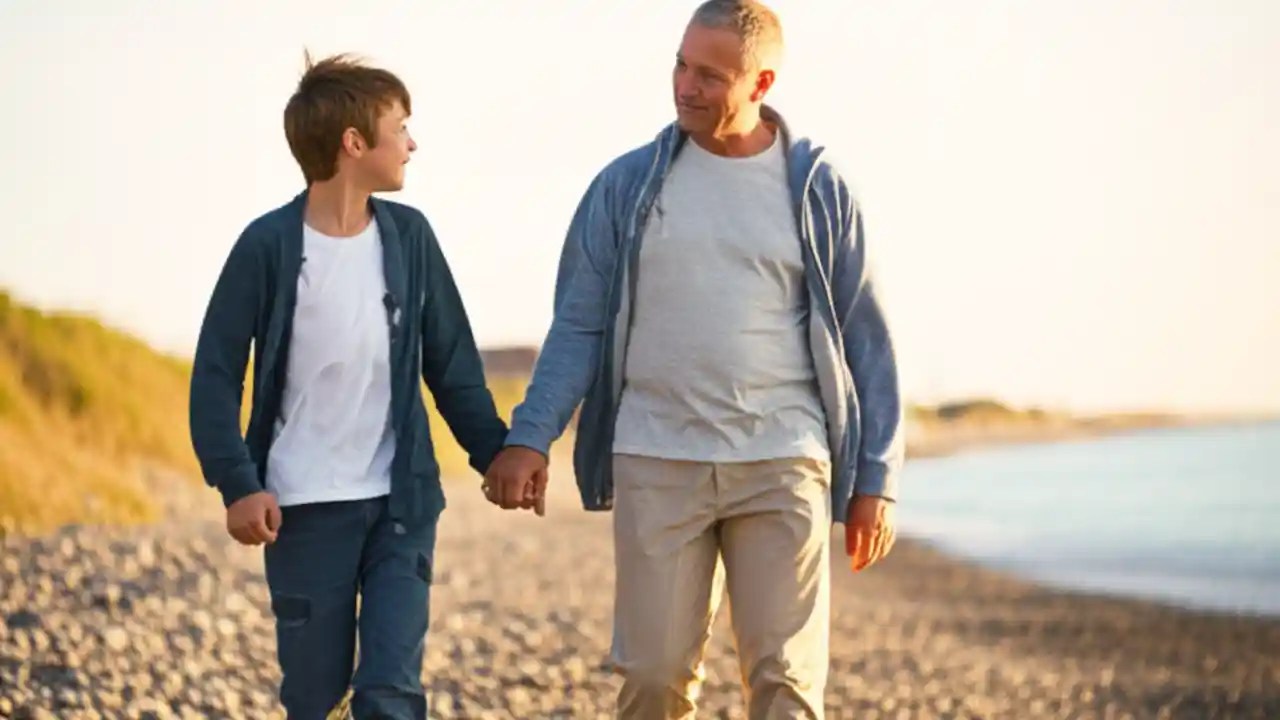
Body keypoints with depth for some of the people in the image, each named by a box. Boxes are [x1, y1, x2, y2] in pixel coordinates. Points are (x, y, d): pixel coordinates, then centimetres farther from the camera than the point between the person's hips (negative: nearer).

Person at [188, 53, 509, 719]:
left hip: (401, 501, 2)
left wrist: (496, 454, 6)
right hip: (304, 509, -2)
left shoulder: (409, 236, 4)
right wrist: (238, 483, -15)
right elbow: (216, 375, -5)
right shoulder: (270, 245, -7)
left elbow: (452, 363, 11)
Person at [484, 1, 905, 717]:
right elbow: (578, 327, 7)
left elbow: (865, 340, 7)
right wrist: (530, 437, -6)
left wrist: (876, 478, 3)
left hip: (782, 467, 0)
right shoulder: (627, 186, 5)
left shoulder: (818, 189, 4)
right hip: (656, 467, 1)